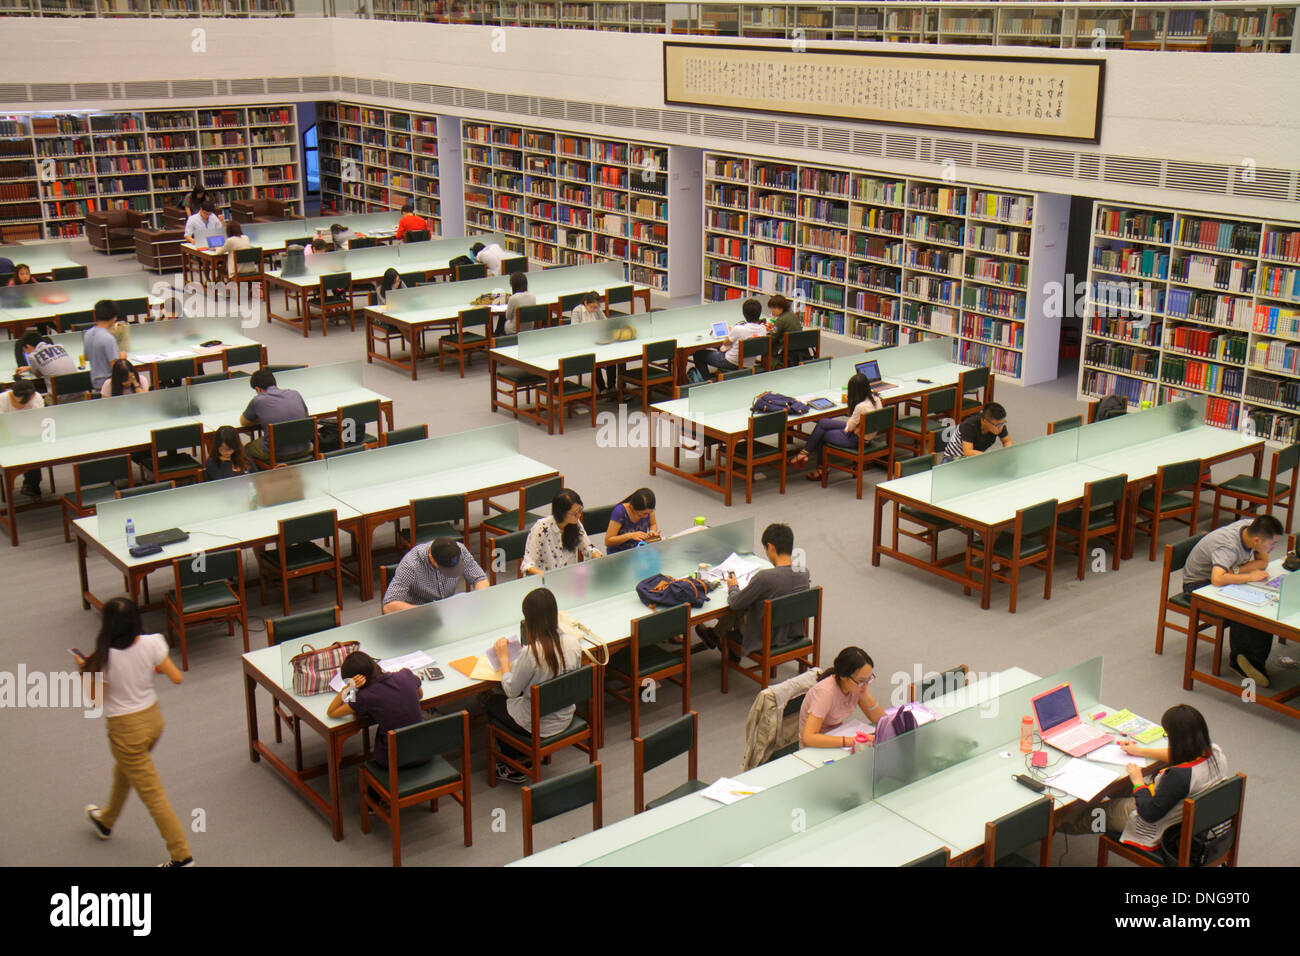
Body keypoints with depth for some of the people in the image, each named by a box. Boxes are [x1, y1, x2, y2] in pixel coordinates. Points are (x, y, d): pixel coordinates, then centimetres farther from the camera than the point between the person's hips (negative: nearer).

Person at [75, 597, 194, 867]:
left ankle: (181, 855, 7)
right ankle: (106, 821, 58)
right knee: (123, 771, 33)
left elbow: (94, 697, -14)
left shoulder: (104, 657, -25)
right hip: (153, 717, 6)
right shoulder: (151, 644, -14)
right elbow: (176, 678, -7)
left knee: (152, 793, 3)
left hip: (126, 728, -6)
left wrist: (85, 670, 0)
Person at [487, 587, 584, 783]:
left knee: (491, 702, 24)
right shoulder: (572, 642, -14)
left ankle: (514, 768, 33)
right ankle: (525, 756, 37)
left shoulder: (530, 653, -31)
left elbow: (511, 691, -16)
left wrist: (503, 657, -3)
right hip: (565, 717, 6)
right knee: (505, 700, 29)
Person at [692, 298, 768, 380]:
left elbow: (726, 343, -11)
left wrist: (729, 332, 7)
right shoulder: (763, 328, -11)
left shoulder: (738, 329, -30)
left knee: (698, 354, 9)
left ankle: (707, 381, 16)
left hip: (731, 364, -7)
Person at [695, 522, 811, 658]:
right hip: (792, 634, 6)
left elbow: (734, 603, -17)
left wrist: (733, 587, 4)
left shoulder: (764, 577, -30)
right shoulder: (805, 573, -10)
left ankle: (715, 635, 43)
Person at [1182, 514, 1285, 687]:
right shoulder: (1228, 547, -34)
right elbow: (1217, 579, -50)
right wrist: (1250, 576, -35)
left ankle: (1256, 660, -13)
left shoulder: (1252, 527, -12)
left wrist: (1235, 571, -18)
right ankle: (1239, 657, -14)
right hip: (1198, 583, -8)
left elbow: (1263, 562, 0)